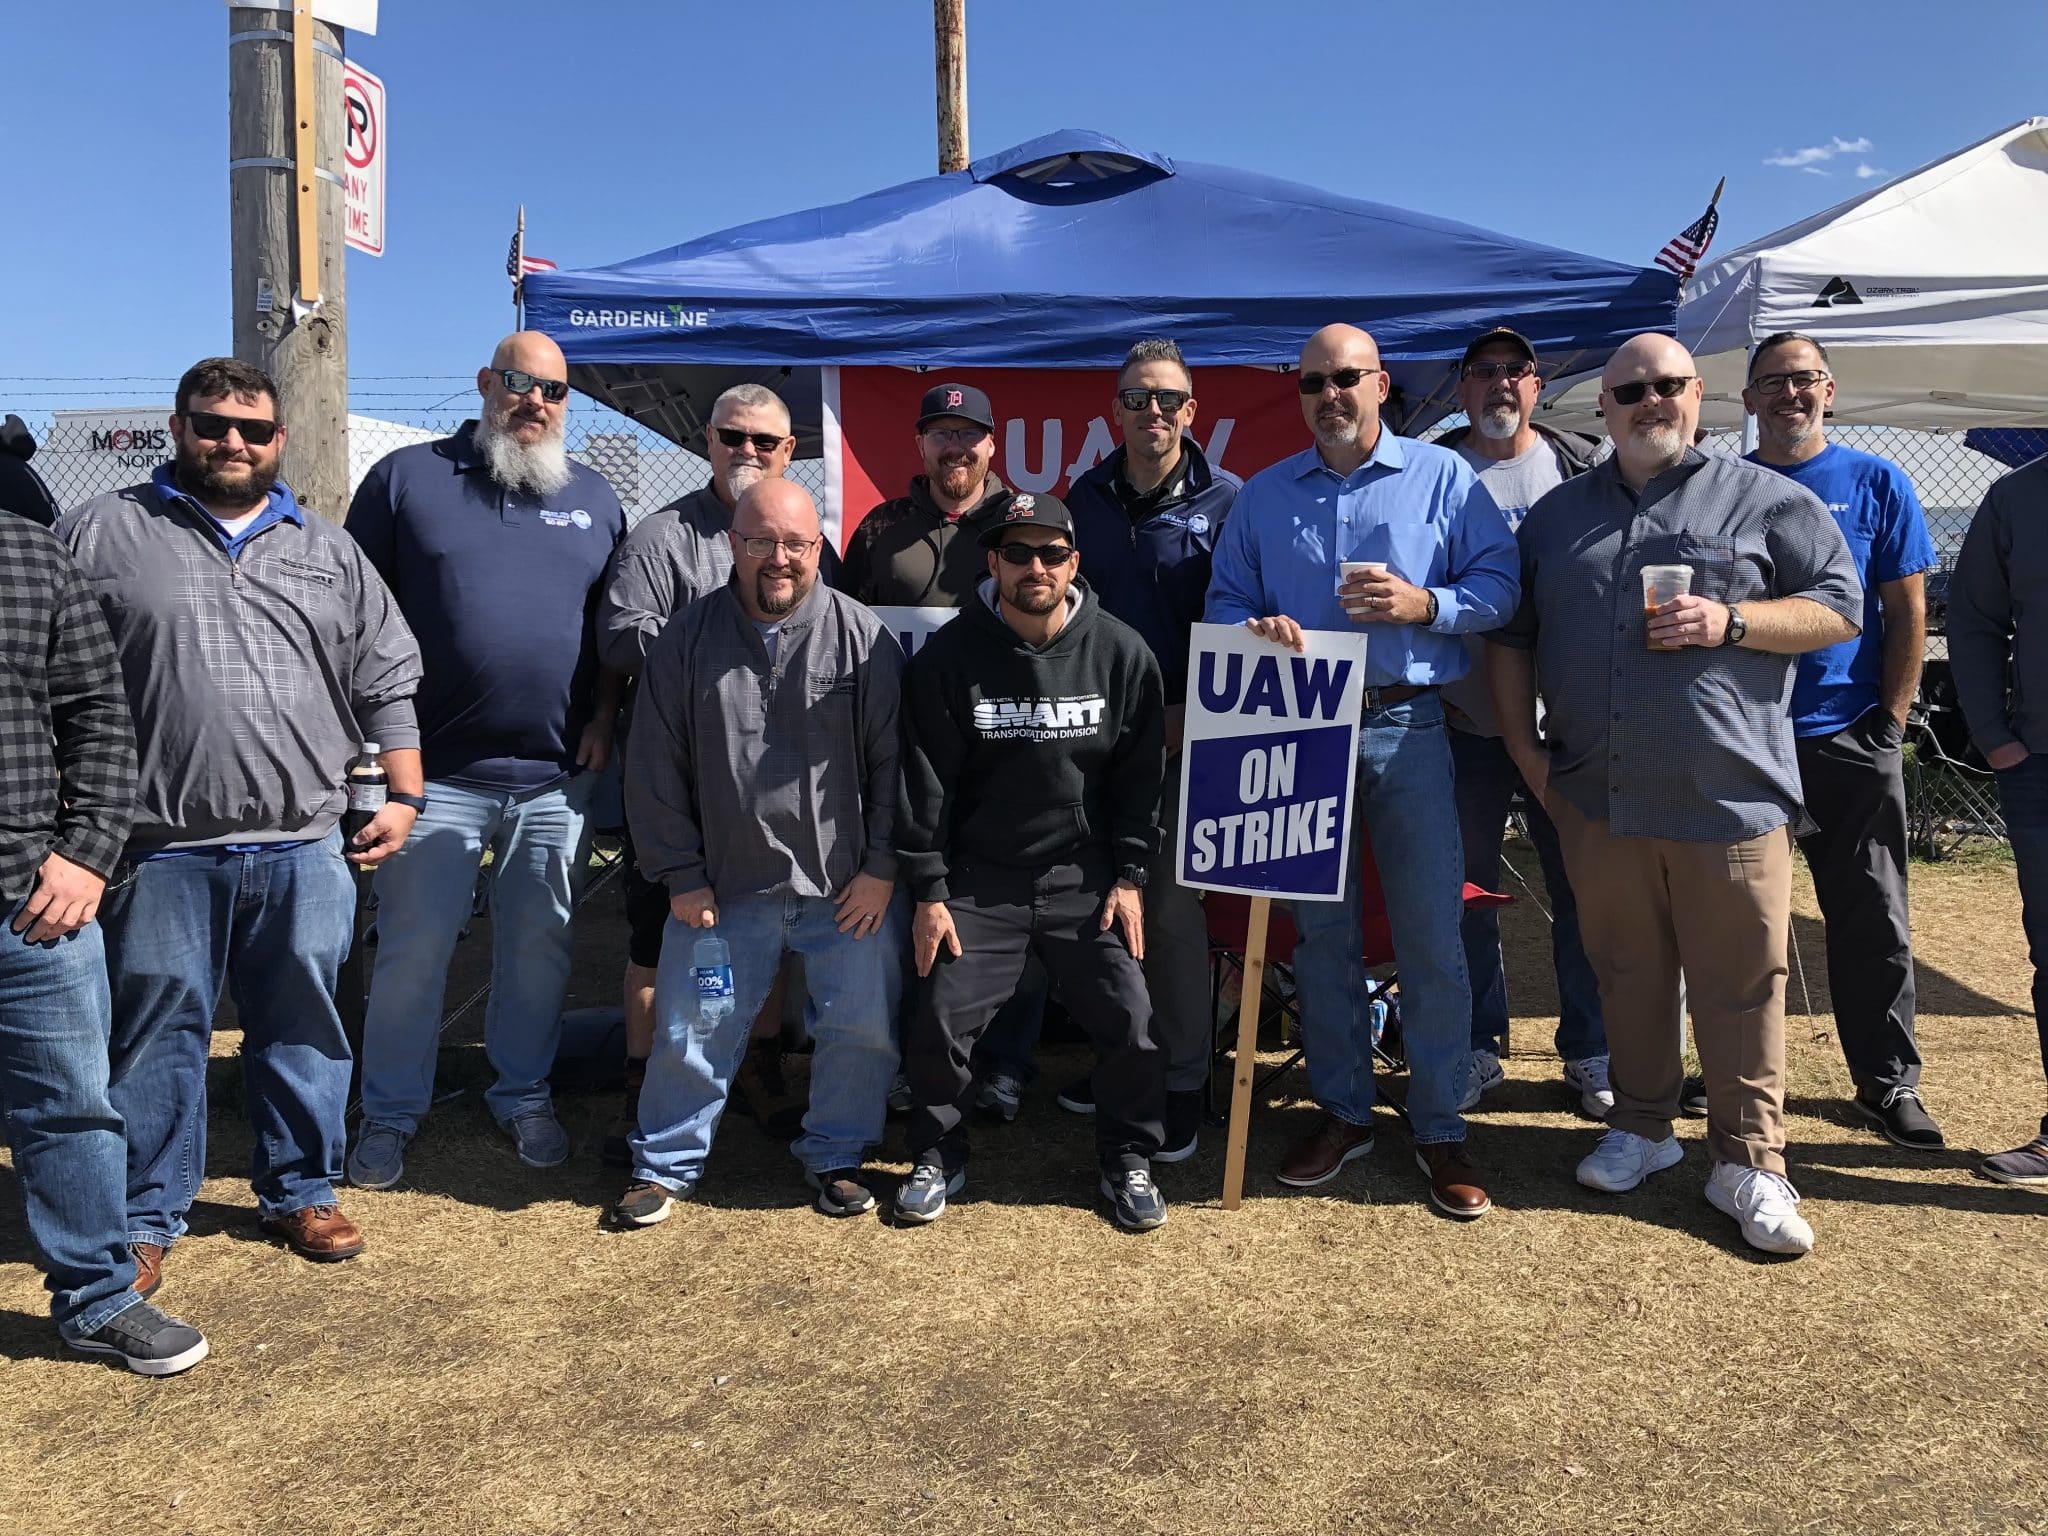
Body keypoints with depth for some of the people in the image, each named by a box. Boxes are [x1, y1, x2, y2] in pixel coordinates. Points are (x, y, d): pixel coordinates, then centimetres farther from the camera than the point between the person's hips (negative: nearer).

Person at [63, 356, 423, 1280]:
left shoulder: (329, 552, 13)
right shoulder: (102, 535, 5)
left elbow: (388, 682, 13)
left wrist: (402, 795, 5)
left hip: (304, 848, 2)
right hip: (160, 850, -2)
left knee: (303, 1029, 10)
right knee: (157, 1035, 6)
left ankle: (300, 1192, 26)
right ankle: (147, 1216, 21)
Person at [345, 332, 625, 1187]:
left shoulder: (592, 496, 12)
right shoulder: (409, 477, 2)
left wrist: (603, 718, 3)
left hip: (559, 775, 3)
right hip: (435, 771, -2)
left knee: (540, 946, 12)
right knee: (412, 949, 4)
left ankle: (523, 1095, 28)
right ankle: (390, 1114, 21)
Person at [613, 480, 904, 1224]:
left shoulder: (862, 637, -4)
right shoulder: (687, 640, -1)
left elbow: (891, 759, -2)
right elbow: (656, 771, 2)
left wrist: (881, 867, -4)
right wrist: (680, 875, 0)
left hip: (847, 885, 0)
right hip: (724, 887, 1)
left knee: (864, 1026, 6)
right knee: (691, 1031, 7)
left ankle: (835, 1154, 28)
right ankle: (665, 1164, 27)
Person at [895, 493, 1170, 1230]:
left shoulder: (1122, 653, -5)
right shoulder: (948, 656, -7)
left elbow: (1141, 773, 2)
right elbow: (926, 780, -4)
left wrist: (1129, 876, -1)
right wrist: (928, 892, -6)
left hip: (1085, 877, 1)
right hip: (979, 878, 0)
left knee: (1131, 1021, -4)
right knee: (939, 1023, -3)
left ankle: (1127, 1161, 21)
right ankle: (937, 1160, 23)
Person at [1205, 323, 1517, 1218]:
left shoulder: (1443, 477, 6)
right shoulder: (1264, 495, 13)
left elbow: (1499, 586, 2)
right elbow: (1224, 600, 12)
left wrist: (1426, 605, -15)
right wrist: (1255, 628, -9)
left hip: (1407, 730, -2)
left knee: (1432, 936, -1)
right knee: (1319, 931, 8)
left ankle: (1439, 1129, 12)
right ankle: (1342, 1112, 22)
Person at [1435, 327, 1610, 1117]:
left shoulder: (1584, 466, 7)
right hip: (1465, 720, 0)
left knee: (1581, 887, 5)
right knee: (1465, 890, 8)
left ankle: (1590, 1053, 19)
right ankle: (1476, 1050, 22)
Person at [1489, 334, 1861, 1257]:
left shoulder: (1767, 502, 6)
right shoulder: (1557, 515, 15)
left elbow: (1841, 608, 3)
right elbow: (1510, 638, 17)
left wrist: (1730, 622, -13)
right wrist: (1526, 752, 7)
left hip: (1731, 797, -3)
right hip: (1597, 800, 3)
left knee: (1740, 987, 1)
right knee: (1627, 975, 13)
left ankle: (1748, 1164, 11)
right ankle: (1641, 1127, 28)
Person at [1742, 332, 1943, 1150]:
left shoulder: (1876, 483, 4)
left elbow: (1908, 612, 3)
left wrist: (1891, 719, -3)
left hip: (1848, 739, 0)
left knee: (1873, 921, 4)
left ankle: (1890, 1082, 17)